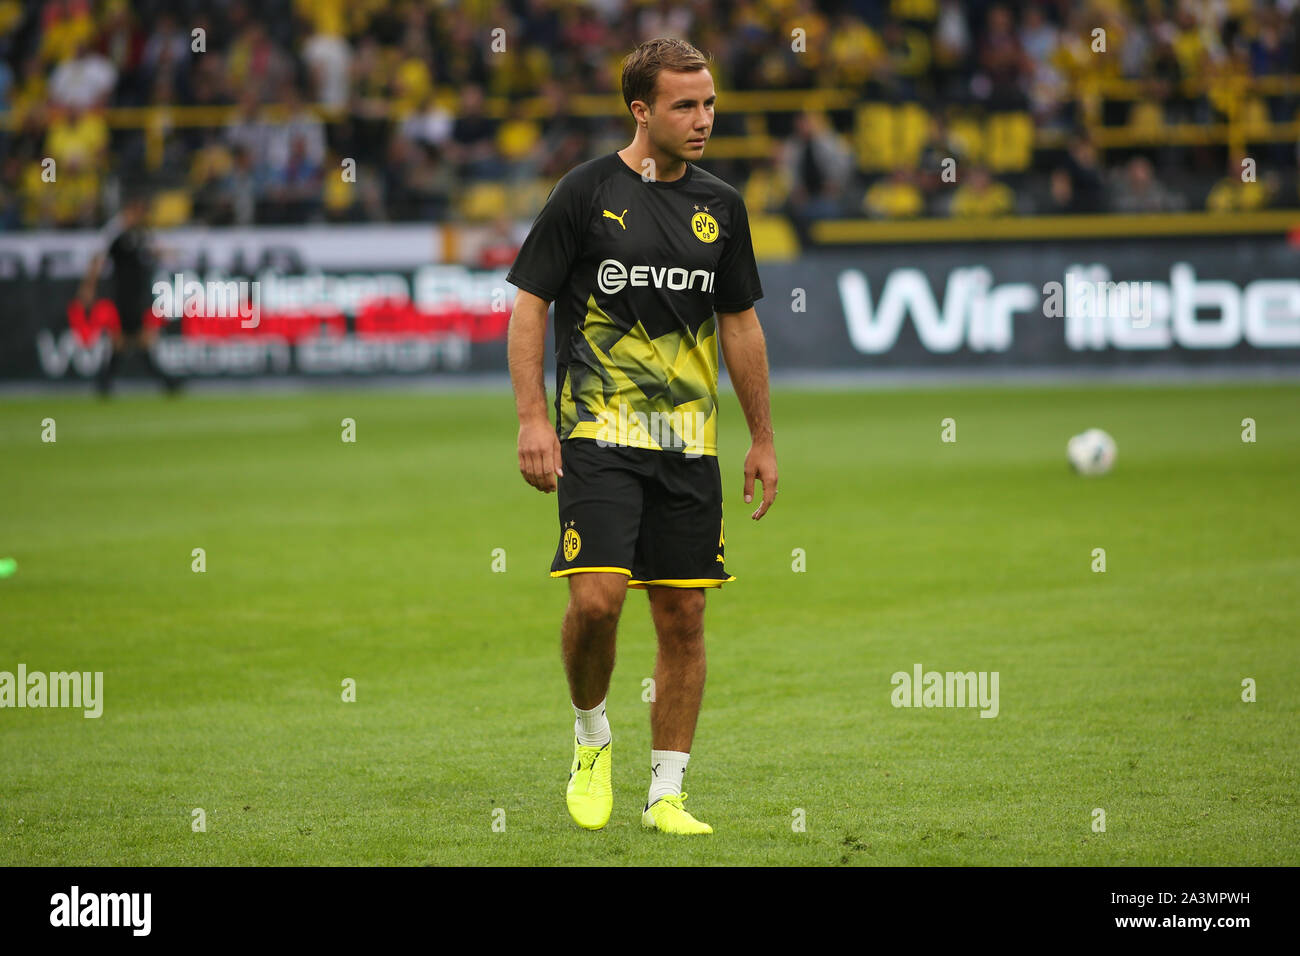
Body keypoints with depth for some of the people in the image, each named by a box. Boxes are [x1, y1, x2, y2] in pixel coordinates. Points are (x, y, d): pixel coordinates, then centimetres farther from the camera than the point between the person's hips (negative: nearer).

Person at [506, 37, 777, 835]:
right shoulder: (588, 192, -3)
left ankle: (667, 796, 10)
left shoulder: (720, 205, 10)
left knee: (684, 618, 2)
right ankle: (592, 738, 10)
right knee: (598, 597, -18)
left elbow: (741, 325, 18)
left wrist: (763, 439, 17)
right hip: (598, 436, -4)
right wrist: (532, 418, -10)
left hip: (690, 443, 4)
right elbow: (529, 303, -1)